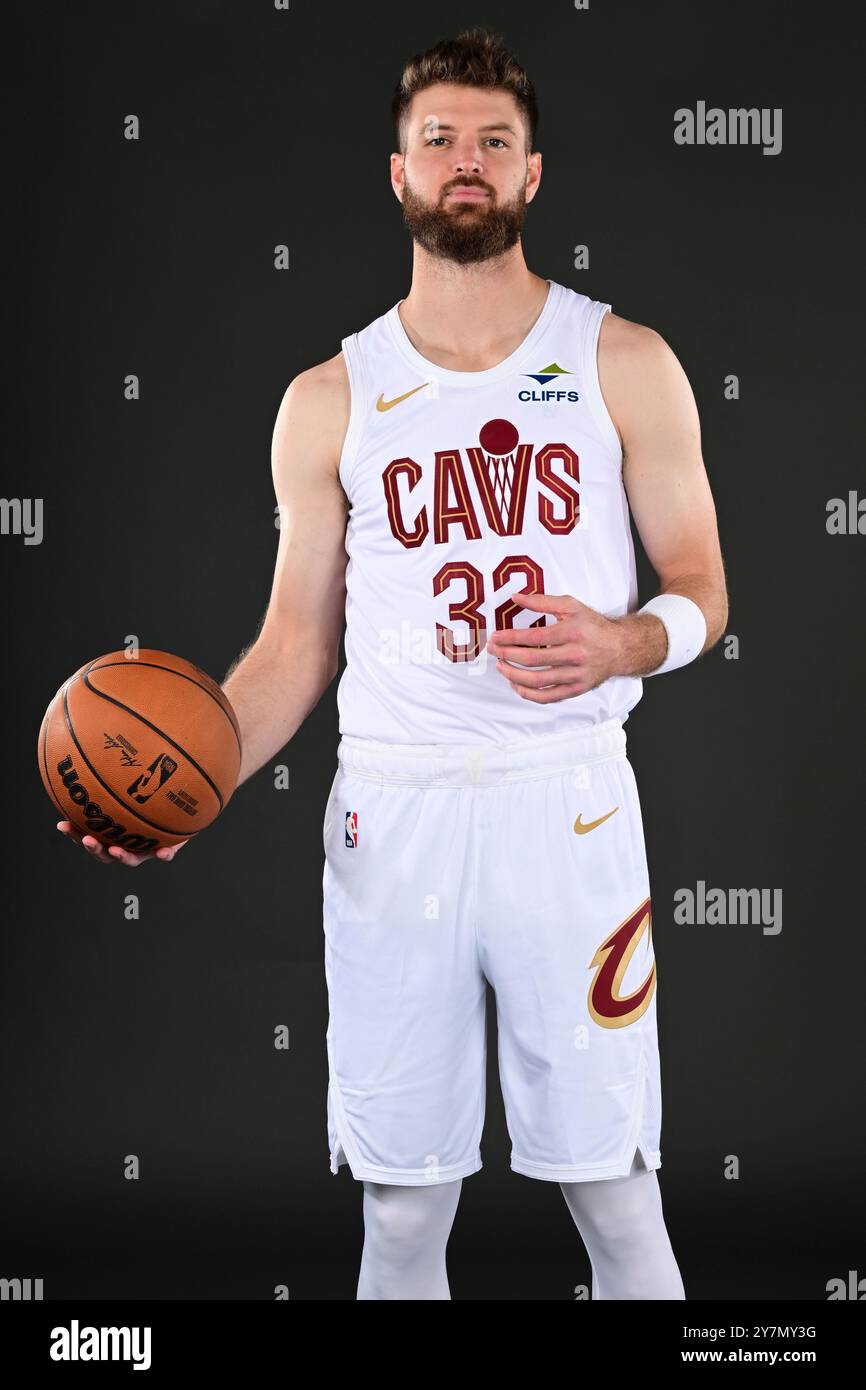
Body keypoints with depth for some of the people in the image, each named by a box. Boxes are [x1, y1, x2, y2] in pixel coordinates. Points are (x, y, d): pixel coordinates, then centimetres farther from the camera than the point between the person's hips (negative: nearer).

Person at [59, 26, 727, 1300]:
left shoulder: (625, 365, 5)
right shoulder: (330, 401, 9)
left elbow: (700, 586, 7)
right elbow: (298, 643, 11)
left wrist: (622, 644, -16)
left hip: (567, 803, -1)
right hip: (390, 811, 2)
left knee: (617, 1201, 2)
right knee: (401, 1212, 7)